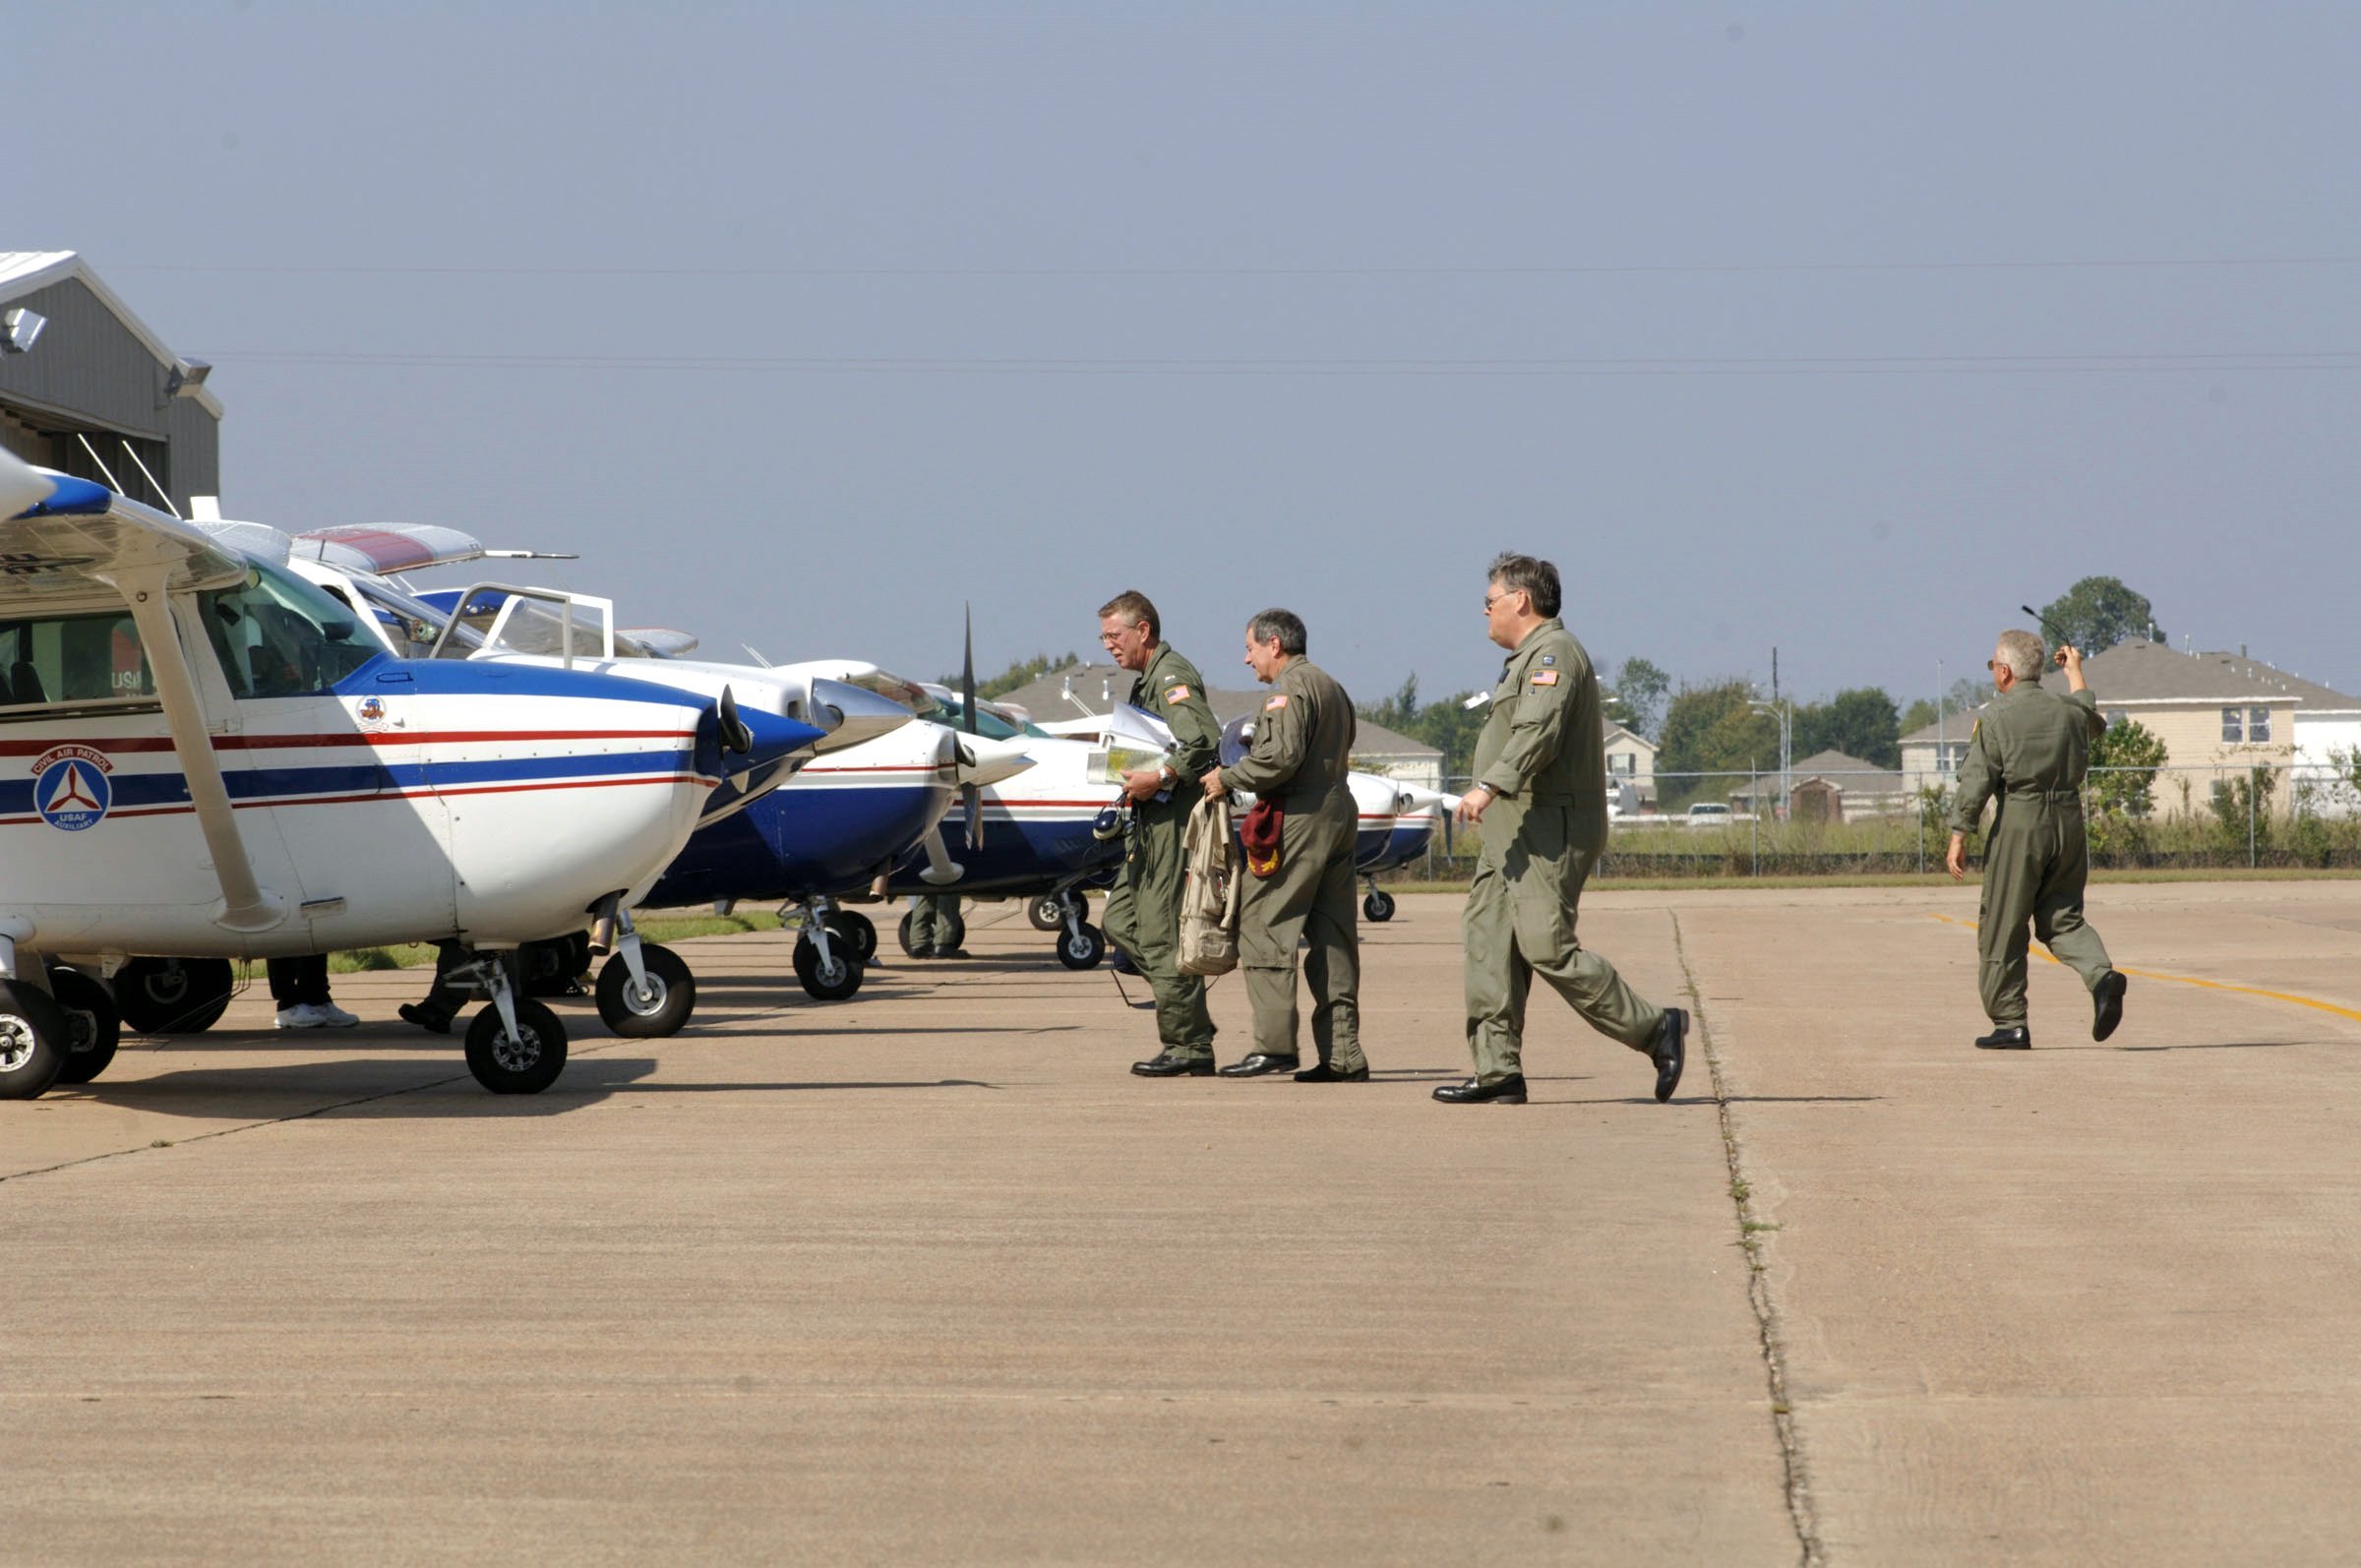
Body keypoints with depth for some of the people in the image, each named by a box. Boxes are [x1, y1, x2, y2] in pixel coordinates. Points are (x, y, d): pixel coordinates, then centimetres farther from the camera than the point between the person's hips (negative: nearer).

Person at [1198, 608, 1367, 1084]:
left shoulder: (1289, 689, -9)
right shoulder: (1332, 687, 22)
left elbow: (1281, 756, -20)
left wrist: (1228, 778, -7)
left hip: (1299, 817, -10)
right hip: (1339, 811, 10)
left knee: (1263, 926, -6)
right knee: (1332, 936, 7)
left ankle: (1274, 1044, -13)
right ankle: (1343, 1054, 4)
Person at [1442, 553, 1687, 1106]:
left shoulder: (1552, 652, -12)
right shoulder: (1529, 656, 23)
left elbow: (1539, 733, -26)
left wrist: (1489, 787, -34)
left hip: (1546, 830, -11)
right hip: (1512, 832, 11)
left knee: (1547, 948, -14)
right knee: (1488, 938, 4)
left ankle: (1655, 1029, -6)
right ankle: (1498, 1073, 3)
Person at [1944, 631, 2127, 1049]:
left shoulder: (1994, 717, -6)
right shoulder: (2067, 710, 10)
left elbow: (1975, 780, -12)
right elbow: (2094, 722, 35)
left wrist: (1959, 837, -9)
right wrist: (2076, 673, 48)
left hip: (2019, 823, -5)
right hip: (2069, 822, 5)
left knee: (2002, 928, 4)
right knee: (2062, 917, 13)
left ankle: (2010, 1024, 5)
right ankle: (2101, 975, -15)